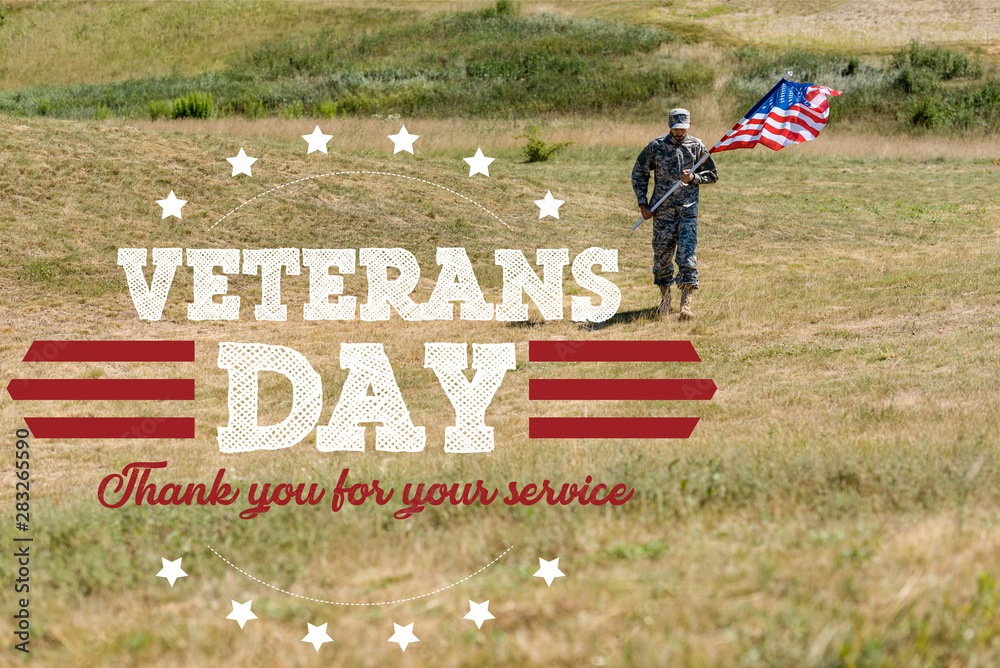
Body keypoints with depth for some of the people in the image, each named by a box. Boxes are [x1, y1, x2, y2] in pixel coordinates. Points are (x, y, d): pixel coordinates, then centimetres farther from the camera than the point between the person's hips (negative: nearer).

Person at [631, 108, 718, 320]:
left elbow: (713, 175, 11)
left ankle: (686, 303, -12)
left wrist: (693, 178, -9)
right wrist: (642, 202, 2)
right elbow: (639, 173, 10)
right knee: (662, 254, 7)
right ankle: (665, 298, 27)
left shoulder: (697, 147, 2)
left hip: (688, 209, -1)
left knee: (686, 253, -11)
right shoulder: (656, 146, 2)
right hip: (662, 209, 1)